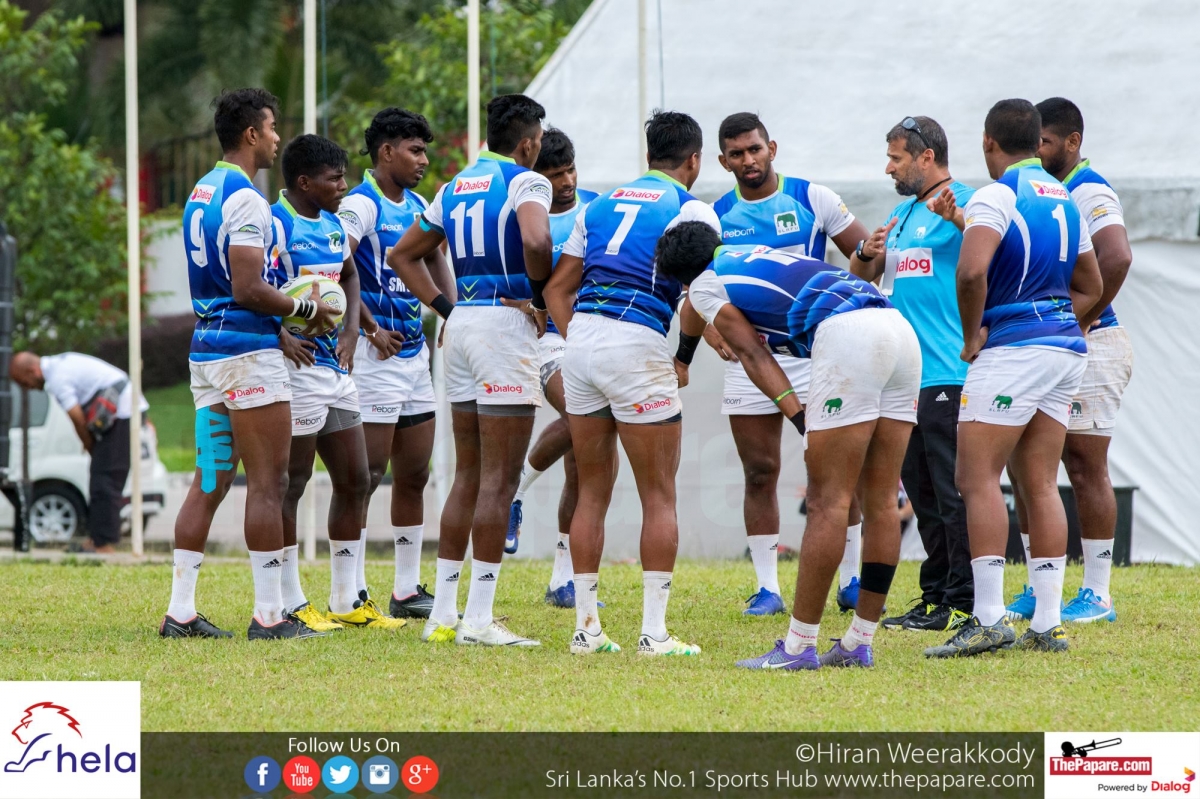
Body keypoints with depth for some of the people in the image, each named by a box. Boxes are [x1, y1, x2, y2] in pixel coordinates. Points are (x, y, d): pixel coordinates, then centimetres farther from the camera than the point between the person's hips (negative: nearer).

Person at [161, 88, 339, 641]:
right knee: (268, 483, -5)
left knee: (209, 482, 10)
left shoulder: (201, 194, 15)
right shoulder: (246, 199, -15)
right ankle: (269, 615, -5)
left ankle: (180, 611, 9)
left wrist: (284, 324, 18)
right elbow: (248, 289, -21)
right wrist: (305, 310, -7)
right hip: (249, 353, -9)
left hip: (206, 347, 9)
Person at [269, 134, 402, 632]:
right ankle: (290, 605, 2)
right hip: (297, 367, -9)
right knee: (290, 484, -3)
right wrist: (282, 339, -29)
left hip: (335, 367, 9)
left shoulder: (332, 223, 13)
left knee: (353, 480, 11)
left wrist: (351, 331, 12)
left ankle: (347, 601, 19)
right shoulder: (274, 226, -13)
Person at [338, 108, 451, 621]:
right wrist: (369, 329, -18)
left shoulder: (417, 206, 14)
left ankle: (407, 591, 17)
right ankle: (351, 594, -4)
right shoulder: (361, 205, -12)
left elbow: (435, 262, 21)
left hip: (414, 352, 9)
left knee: (413, 476, 11)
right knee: (367, 474, -7)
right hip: (374, 355, -9)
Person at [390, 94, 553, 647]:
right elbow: (536, 241, -26)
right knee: (499, 479, -5)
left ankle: (443, 612, 13)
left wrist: (447, 309, 16)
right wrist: (538, 294, -9)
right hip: (506, 322, -7)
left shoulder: (455, 188, 17)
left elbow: (403, 255, 22)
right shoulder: (526, 182, -6)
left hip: (463, 322, 7)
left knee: (468, 475, 14)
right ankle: (478, 619, -8)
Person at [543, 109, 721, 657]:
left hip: (580, 337, 6)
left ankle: (586, 627, 14)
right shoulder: (692, 211, 3)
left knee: (593, 491, 14)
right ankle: (654, 632, -2)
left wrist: (577, 343, 15)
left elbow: (558, 287, 19)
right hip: (637, 344, -6)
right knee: (659, 497, 2)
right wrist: (685, 359, 3)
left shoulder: (601, 204, 21)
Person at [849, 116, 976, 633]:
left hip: (949, 374, -9)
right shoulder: (902, 213, 20)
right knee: (922, 492, 13)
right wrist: (868, 253, 3)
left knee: (954, 492, -8)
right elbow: (861, 278, 24)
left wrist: (955, 217, -40)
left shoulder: (964, 202, -7)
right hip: (907, 374, 9)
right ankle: (935, 598, 20)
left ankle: (964, 604, -5)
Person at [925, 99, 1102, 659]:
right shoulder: (1064, 199, 16)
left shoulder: (997, 196, -9)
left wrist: (972, 335, -10)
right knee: (1039, 485, 8)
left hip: (1012, 347, -8)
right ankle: (1047, 624, 5)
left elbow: (971, 270, -24)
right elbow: (1089, 286, 25)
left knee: (977, 478, -6)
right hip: (1066, 347, 8)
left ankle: (988, 619, -14)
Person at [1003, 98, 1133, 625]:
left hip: (1087, 347, -9)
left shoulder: (1089, 193, -13)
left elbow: (1116, 258, -28)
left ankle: (1097, 596, 0)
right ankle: (1039, 589, 16)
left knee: (1085, 469, -5)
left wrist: (1084, 321, -21)